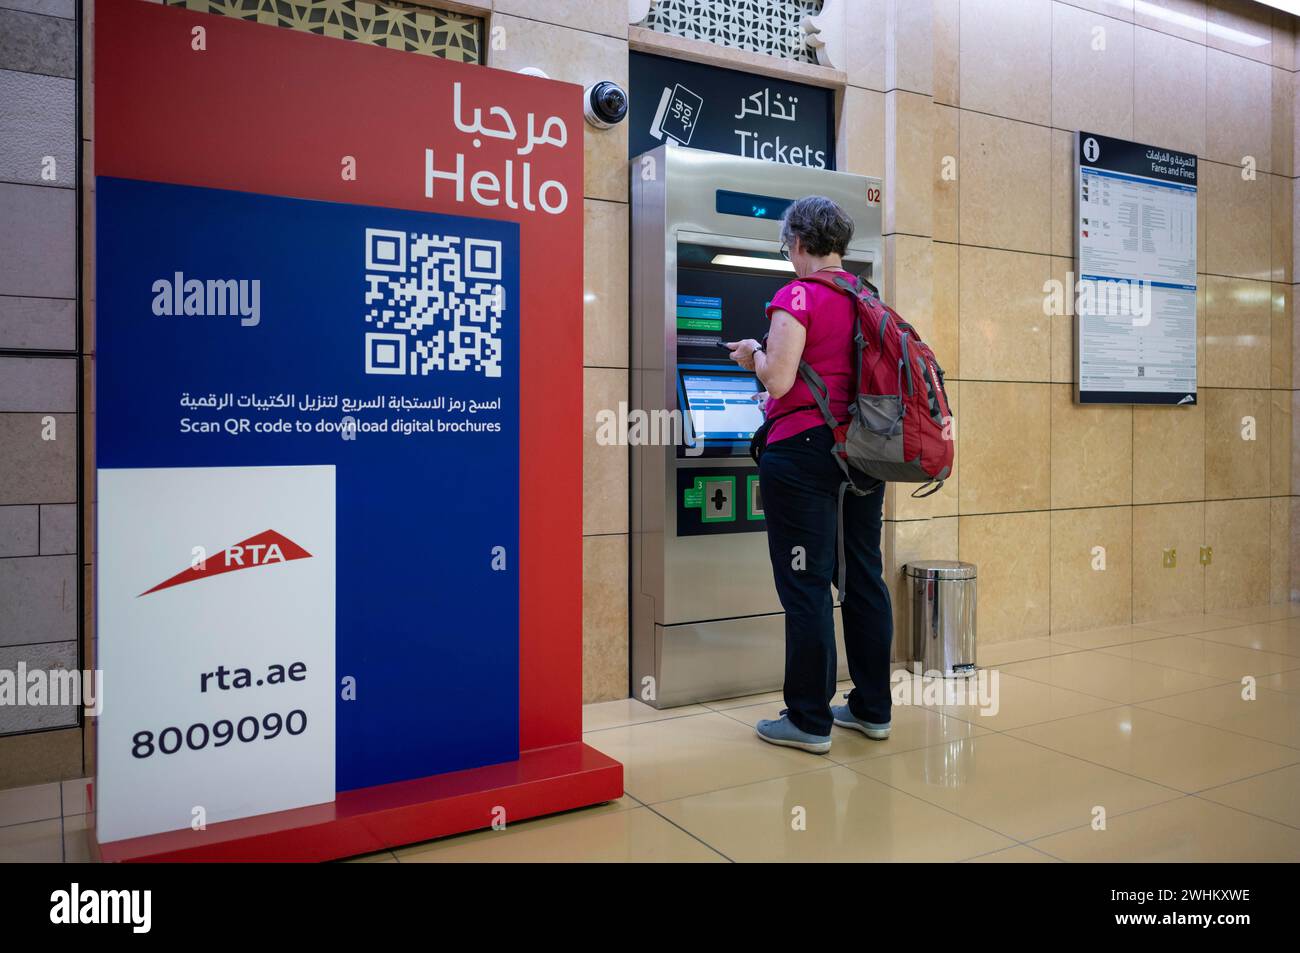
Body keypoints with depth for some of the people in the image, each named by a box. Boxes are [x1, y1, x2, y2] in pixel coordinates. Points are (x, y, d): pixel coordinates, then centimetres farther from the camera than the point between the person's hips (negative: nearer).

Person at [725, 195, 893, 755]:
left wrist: (753, 355, 1)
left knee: (806, 584, -1)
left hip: (805, 449, -8)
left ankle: (809, 721, 8)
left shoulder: (796, 297, -11)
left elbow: (779, 380, -19)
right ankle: (872, 708, 24)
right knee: (863, 576, 13)